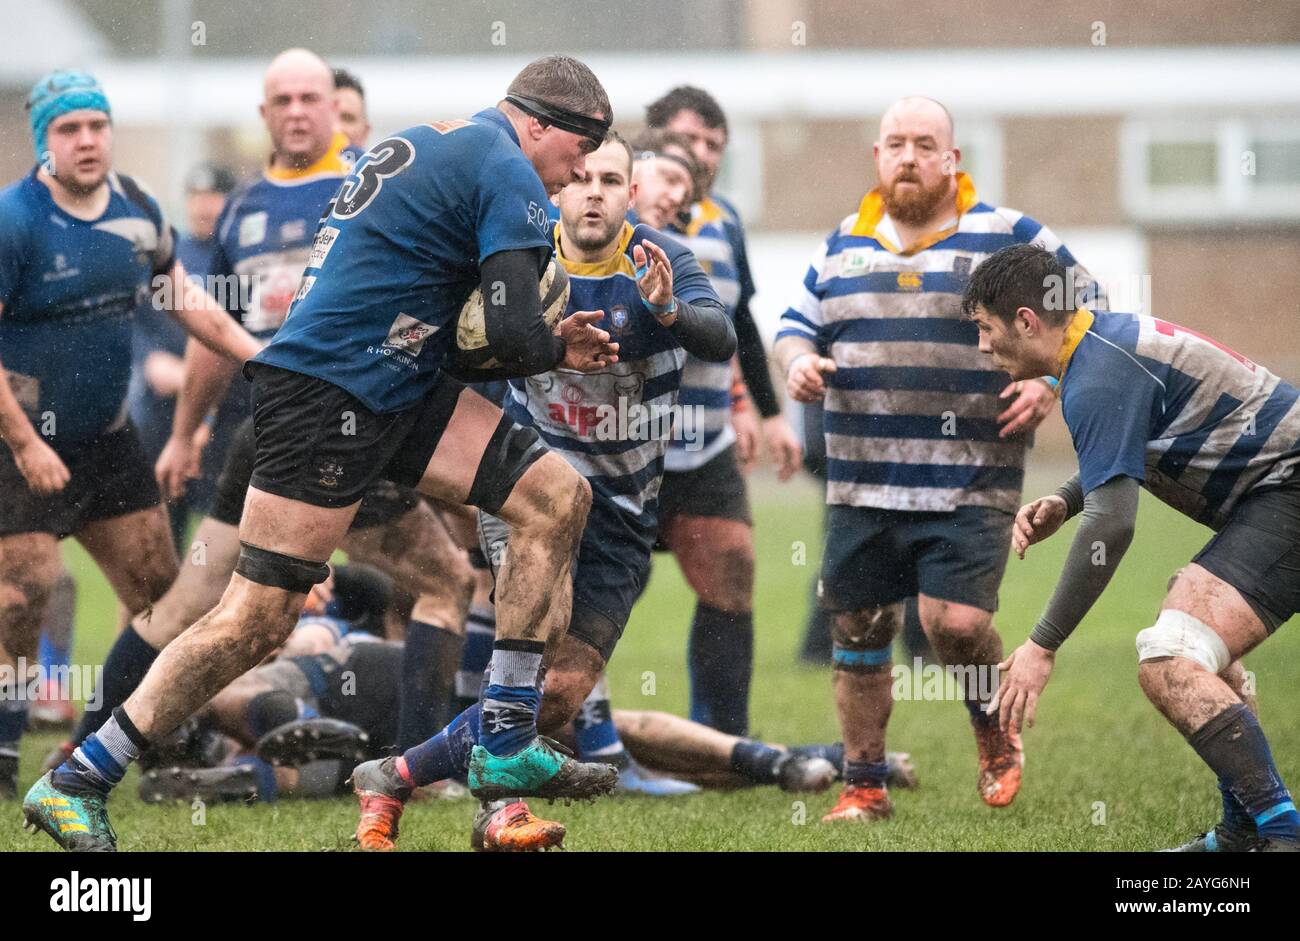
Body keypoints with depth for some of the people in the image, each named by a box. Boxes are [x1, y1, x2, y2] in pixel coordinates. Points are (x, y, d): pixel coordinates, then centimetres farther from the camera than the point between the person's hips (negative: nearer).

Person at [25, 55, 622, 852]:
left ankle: (506, 748, 4)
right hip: (326, 395, -10)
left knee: (560, 498, 2)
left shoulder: (426, 142, 19)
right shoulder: (507, 174, -10)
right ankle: (74, 784, -1)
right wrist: (561, 351, 7)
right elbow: (514, 338, -17)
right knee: (259, 619, -9)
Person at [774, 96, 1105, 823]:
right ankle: (865, 785, 19)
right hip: (862, 487, 4)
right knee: (859, 631, 6)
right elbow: (799, 321, 22)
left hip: (971, 487, -4)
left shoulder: (1009, 237, 1)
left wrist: (1050, 383, -9)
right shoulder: (845, 243, 13)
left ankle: (998, 734, 15)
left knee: (955, 623, -15)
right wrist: (798, 361, 0)